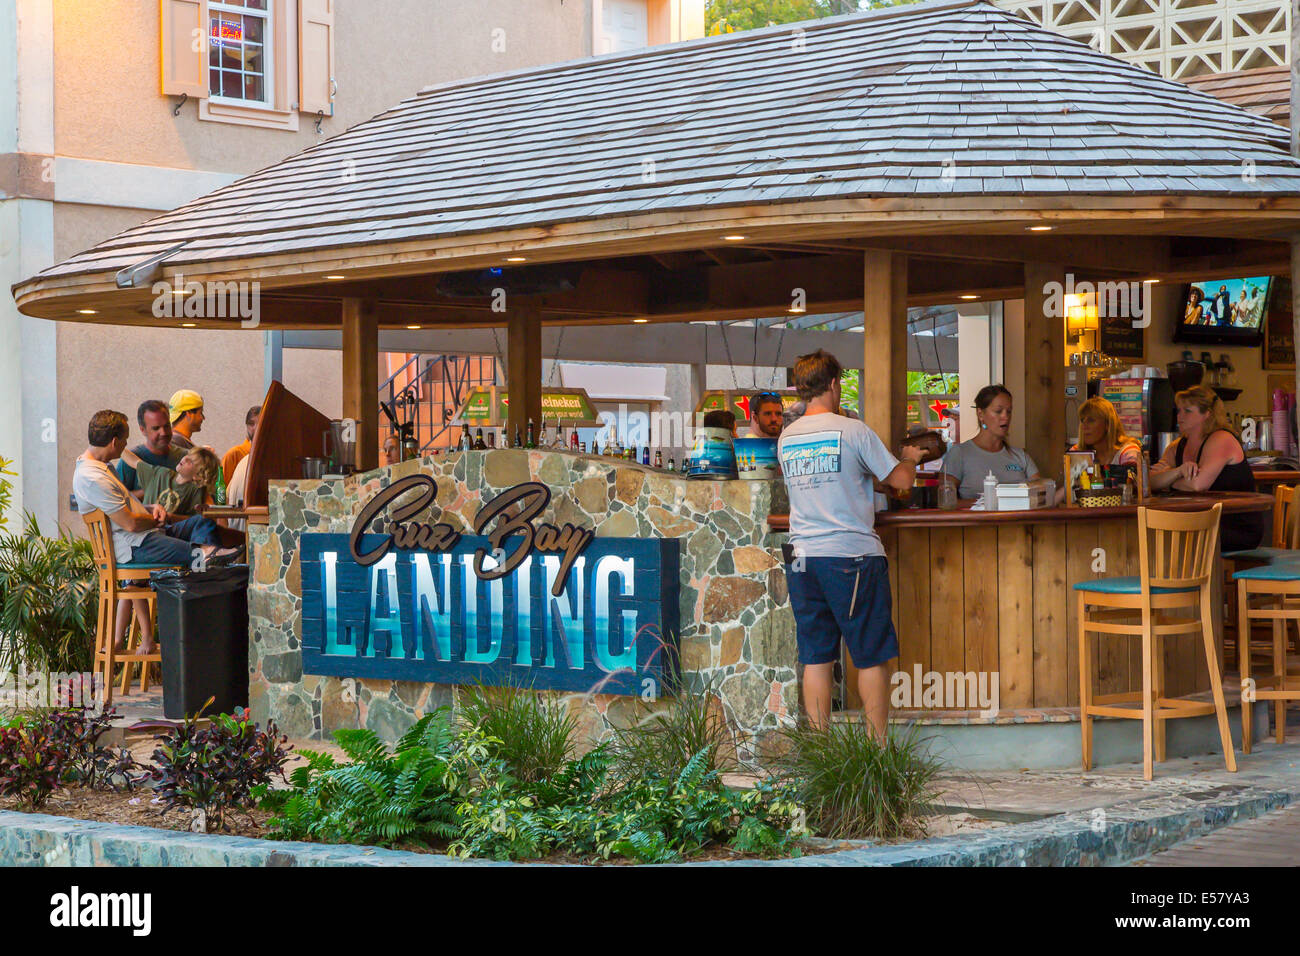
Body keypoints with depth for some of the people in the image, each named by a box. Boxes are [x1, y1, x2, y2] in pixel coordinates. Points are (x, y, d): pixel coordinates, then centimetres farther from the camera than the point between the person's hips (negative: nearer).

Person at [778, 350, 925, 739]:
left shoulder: (786, 439, 8)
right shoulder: (853, 431, -7)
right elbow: (900, 479, -2)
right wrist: (910, 458, 19)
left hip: (802, 557, 5)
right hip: (851, 554, -5)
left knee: (815, 658, 7)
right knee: (872, 658, 3)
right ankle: (878, 747, 5)